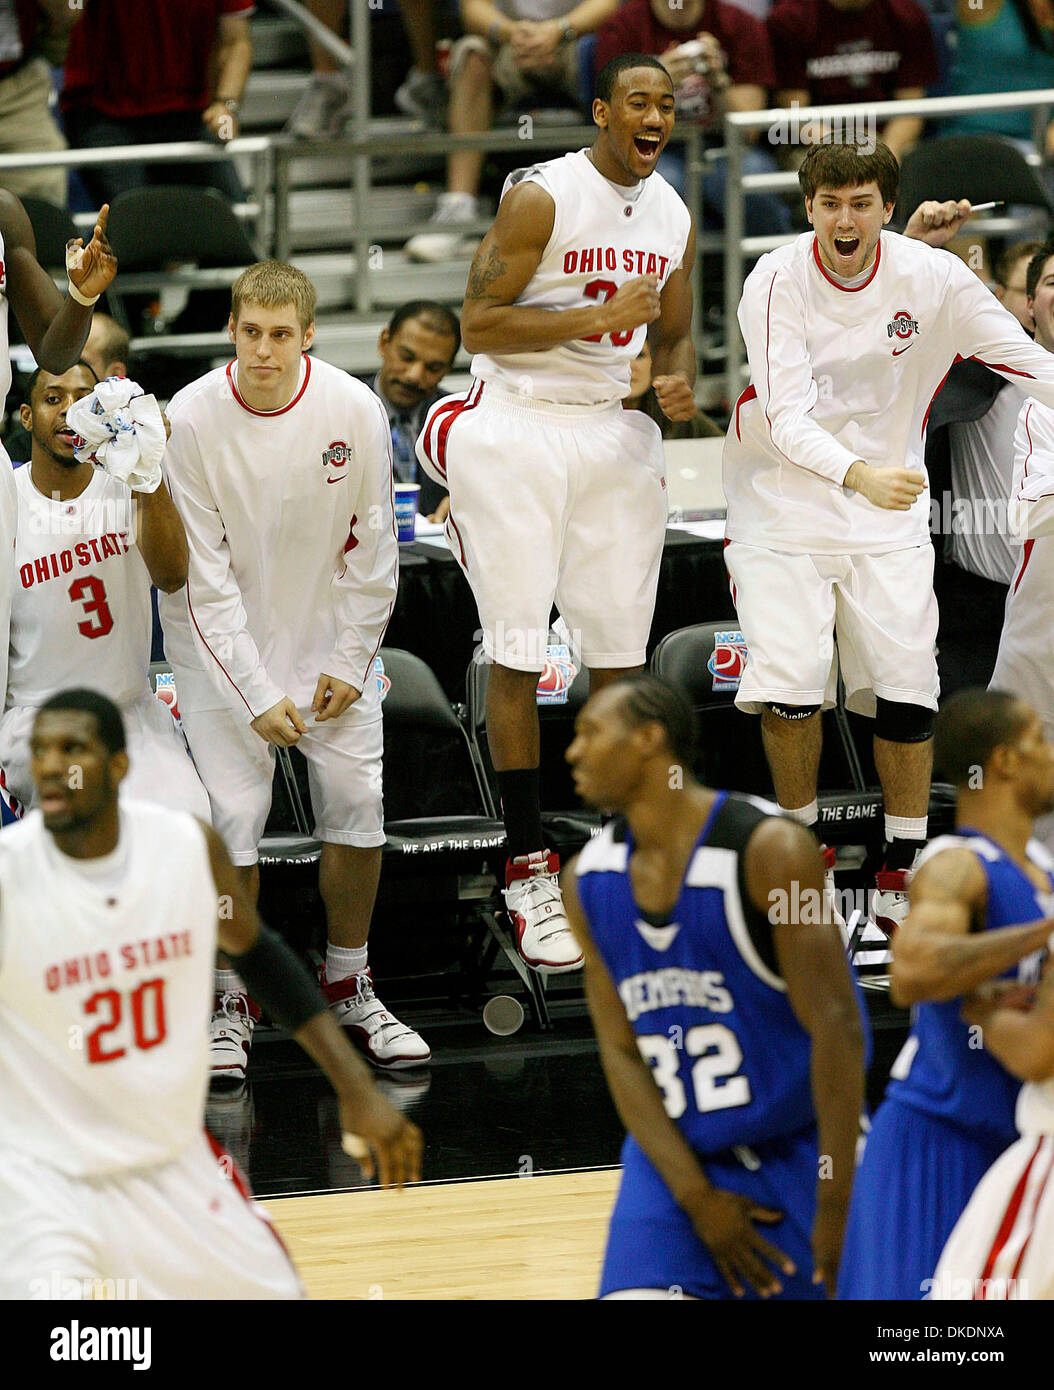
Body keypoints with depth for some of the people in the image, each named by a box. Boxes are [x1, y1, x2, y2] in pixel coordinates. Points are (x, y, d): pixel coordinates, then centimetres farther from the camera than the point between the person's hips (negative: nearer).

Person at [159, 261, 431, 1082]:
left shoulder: (354, 411, -13)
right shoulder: (191, 420, -19)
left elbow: (372, 547, -1)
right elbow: (202, 574, -16)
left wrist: (351, 664, -4)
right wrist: (256, 696, -20)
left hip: (327, 634, 2)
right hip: (224, 643, -2)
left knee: (356, 803, -4)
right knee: (235, 814, -11)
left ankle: (350, 988, 14)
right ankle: (233, 1003, 5)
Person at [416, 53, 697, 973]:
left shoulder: (673, 217, 9)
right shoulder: (541, 197, -11)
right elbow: (479, 322, -14)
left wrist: (680, 382, -2)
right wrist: (598, 316, -21)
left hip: (617, 434, 6)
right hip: (519, 428, -6)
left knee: (618, 653, 5)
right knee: (517, 654, -6)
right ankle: (529, 871, -2)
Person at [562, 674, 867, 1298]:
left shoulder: (768, 849, -15)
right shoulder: (589, 880, 2)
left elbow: (837, 1029, -17)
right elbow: (621, 1053, 2)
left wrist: (835, 1210, -20)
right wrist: (698, 1200, -8)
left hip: (798, 1152, -4)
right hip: (675, 1161, 4)